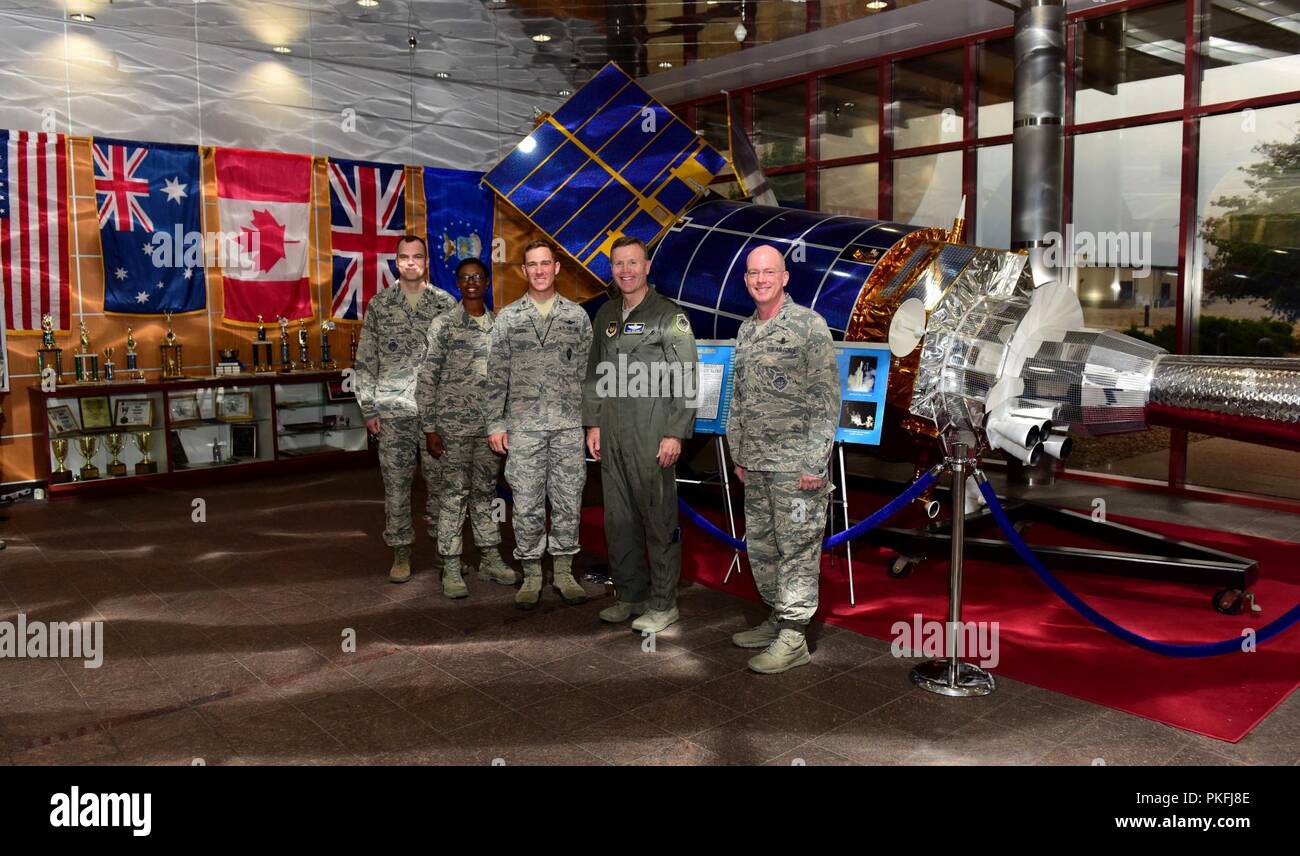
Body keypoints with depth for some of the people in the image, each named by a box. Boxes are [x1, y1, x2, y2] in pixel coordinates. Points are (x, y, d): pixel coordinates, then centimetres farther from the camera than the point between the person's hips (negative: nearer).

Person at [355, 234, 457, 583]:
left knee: (441, 481, 5)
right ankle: (401, 554, 14)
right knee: (396, 484, 4)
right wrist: (368, 408, 1)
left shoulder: (446, 303, 5)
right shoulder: (378, 304, 5)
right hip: (393, 410, 0)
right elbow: (365, 360, 6)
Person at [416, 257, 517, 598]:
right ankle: (451, 568, 6)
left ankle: (490, 558, 22)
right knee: (454, 493, -1)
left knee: (485, 491, 12)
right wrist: (429, 429, -9)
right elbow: (427, 379, -4)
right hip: (454, 423, -4)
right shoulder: (443, 324, -3)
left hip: (490, 424, 4)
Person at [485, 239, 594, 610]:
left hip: (569, 426, 1)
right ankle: (531, 575, 16)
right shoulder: (507, 318, 5)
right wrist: (495, 424, -1)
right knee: (527, 505, 3)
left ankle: (564, 572, 19)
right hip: (524, 426, -1)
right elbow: (496, 376, 4)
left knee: (568, 503, 6)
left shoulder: (577, 315, 6)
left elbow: (589, 371, 7)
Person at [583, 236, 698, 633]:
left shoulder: (669, 316, -4)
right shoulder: (606, 316, 15)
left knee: (659, 519, -1)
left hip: (653, 436, -6)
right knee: (618, 519, 11)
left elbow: (685, 380, -8)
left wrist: (675, 433, -14)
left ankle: (663, 603, 9)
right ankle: (631, 595, 24)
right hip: (612, 434, 6)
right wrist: (593, 424, 13)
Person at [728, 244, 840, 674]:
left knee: (797, 547, -2)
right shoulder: (746, 331, 14)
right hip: (756, 463, 8)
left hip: (795, 463, -8)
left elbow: (826, 398, -12)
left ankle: (793, 638, 5)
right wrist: (738, 454, 18)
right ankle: (777, 618, 28)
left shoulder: (808, 325, -8)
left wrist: (815, 462, -16)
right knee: (760, 544, 14)